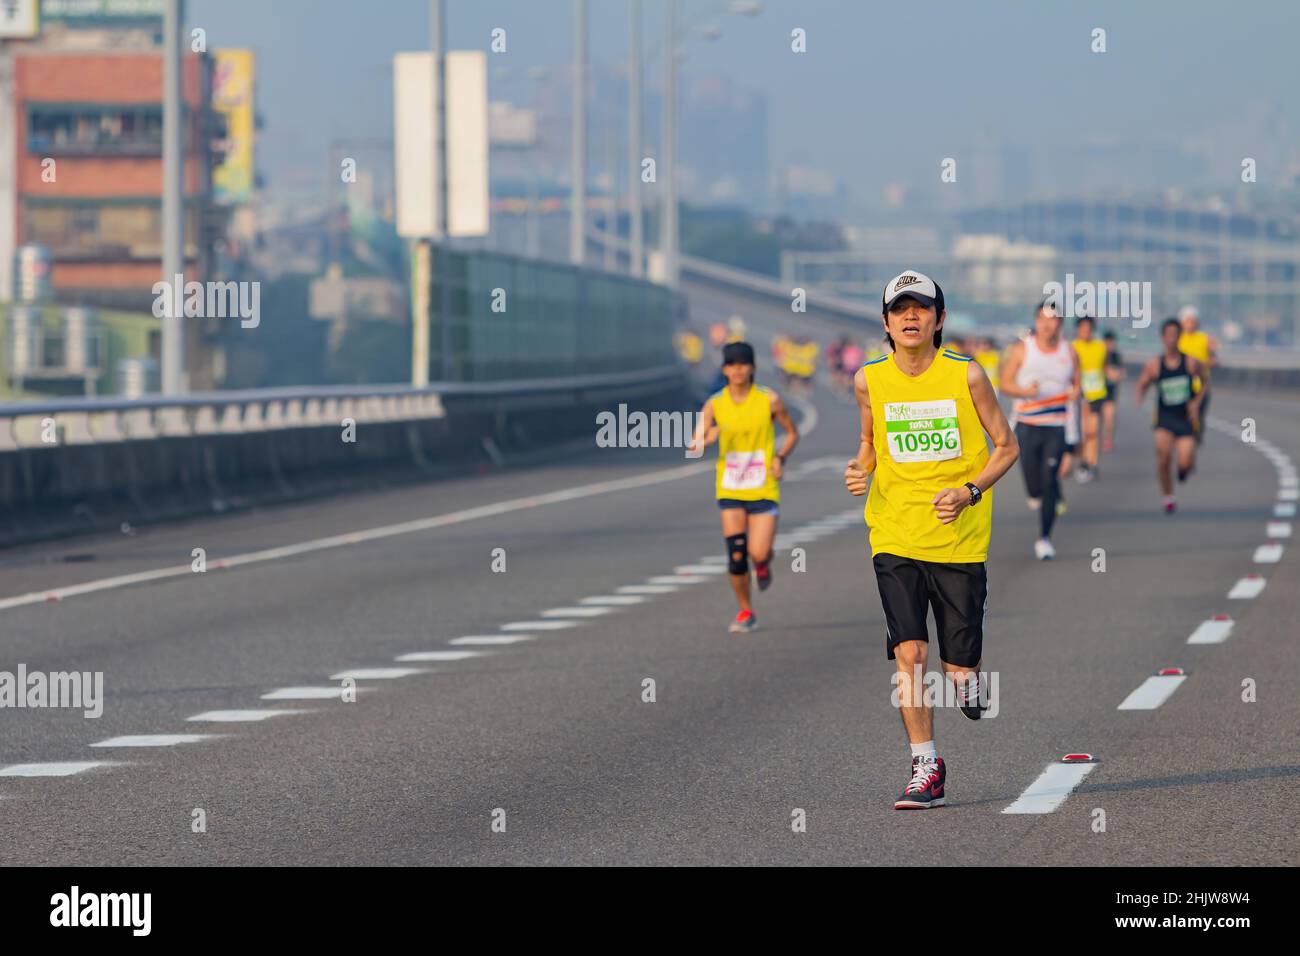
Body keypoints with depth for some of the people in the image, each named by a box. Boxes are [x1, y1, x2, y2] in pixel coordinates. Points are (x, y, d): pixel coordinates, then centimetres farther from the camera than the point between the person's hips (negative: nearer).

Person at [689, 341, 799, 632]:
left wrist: (780, 458, -8)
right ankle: (745, 612, 14)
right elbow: (694, 444, -4)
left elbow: (792, 432, 9)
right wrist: (704, 441, -27)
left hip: (764, 490, -1)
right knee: (736, 555, -5)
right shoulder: (715, 404, -1)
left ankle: (764, 563, 26)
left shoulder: (769, 400, -4)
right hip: (730, 490, 1)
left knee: (758, 553, -13)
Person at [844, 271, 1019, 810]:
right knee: (908, 653, -12)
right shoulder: (870, 380, 1)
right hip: (894, 537, 1)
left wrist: (969, 491, -13)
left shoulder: (965, 375, -5)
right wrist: (860, 470, -3)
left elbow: (1006, 446, 3)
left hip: (959, 538, -1)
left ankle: (970, 676, 37)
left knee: (958, 664, 0)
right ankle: (926, 769, -2)